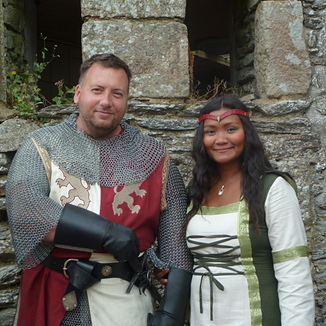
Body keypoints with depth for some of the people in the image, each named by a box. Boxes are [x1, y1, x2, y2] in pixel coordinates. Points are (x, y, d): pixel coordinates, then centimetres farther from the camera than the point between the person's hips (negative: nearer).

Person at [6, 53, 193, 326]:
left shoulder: (154, 157, 2)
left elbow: (176, 240, -2)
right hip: (54, 301, 0)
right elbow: (23, 207, -17)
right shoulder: (42, 146, 0)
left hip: (129, 302, 1)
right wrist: (109, 233, -20)